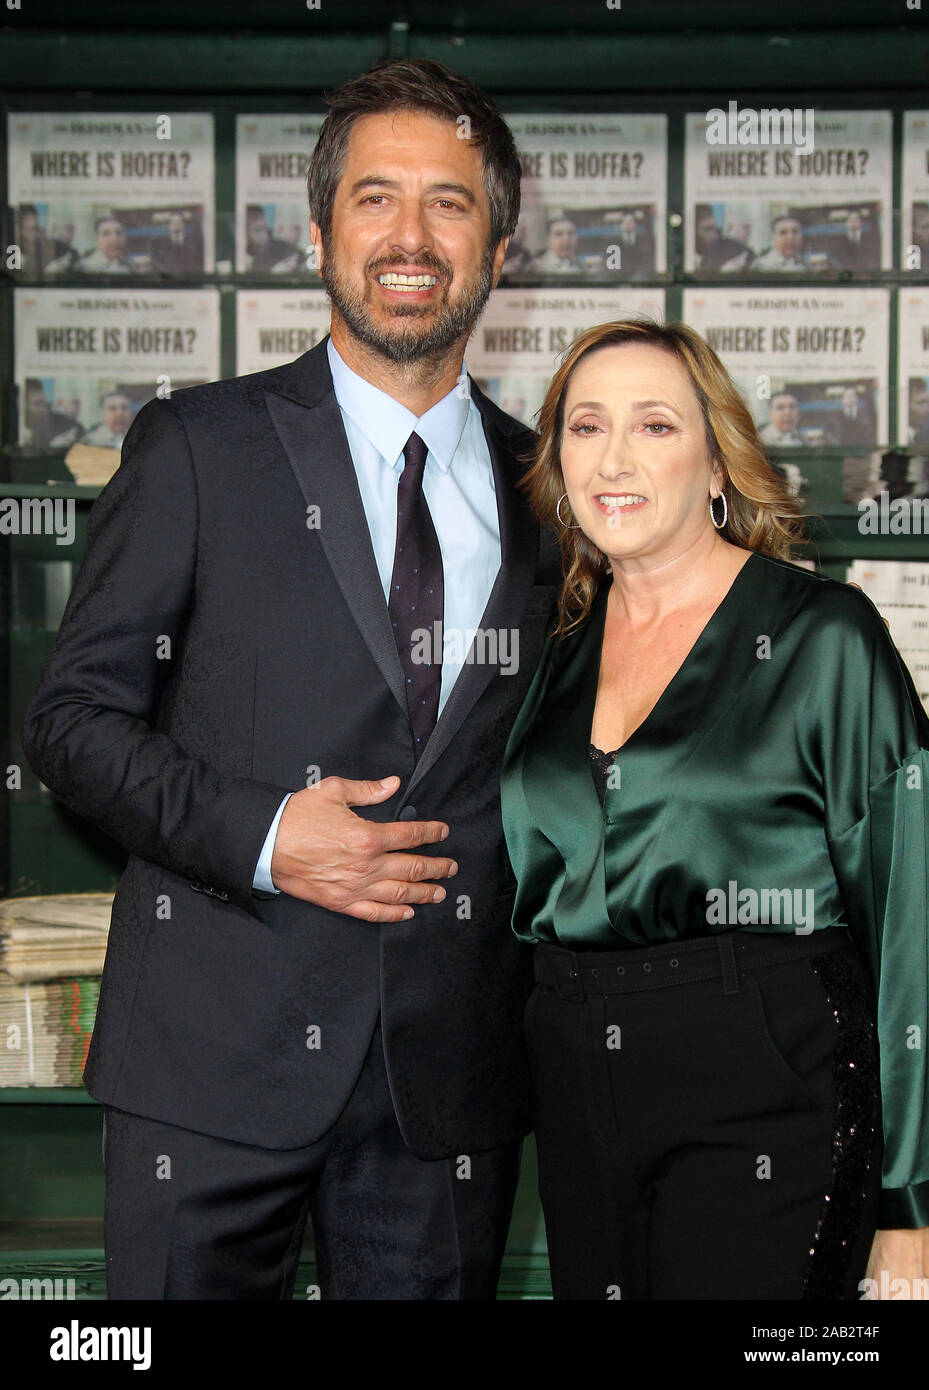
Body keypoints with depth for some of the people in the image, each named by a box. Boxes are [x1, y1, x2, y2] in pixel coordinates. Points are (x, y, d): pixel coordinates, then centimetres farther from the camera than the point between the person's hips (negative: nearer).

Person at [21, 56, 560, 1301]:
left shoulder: (544, 488, 9)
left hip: (452, 1060, 3)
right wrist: (257, 836, -14)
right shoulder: (197, 447, 1)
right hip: (215, 1053, -2)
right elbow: (73, 714, 0)